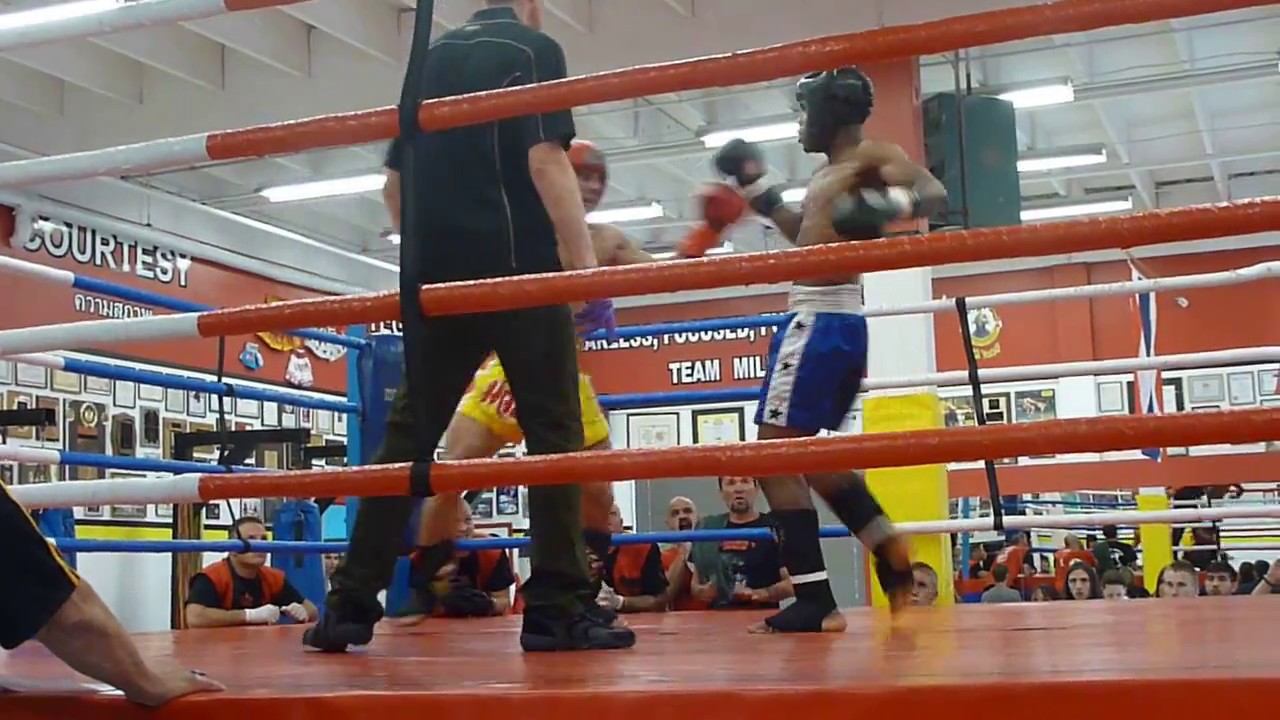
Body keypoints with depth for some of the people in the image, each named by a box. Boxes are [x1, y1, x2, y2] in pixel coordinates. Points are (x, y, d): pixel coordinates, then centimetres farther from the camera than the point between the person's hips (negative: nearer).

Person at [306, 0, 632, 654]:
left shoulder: (428, 59, 19)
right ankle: (555, 609, -5)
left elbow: (398, 178, 21)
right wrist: (589, 271, -14)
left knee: (408, 434, 8)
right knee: (553, 435, -1)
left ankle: (350, 603, 6)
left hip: (433, 278, 6)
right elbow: (546, 162, -12)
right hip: (520, 269, -5)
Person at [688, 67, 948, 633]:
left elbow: (936, 193, -19)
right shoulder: (828, 175, 22)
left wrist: (893, 205, -37)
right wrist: (758, 191, 35)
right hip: (832, 322, 10)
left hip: (820, 320, -10)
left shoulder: (869, 157, -5)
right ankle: (891, 553, 21)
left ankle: (815, 602, -13)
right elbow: (806, 236, 37)